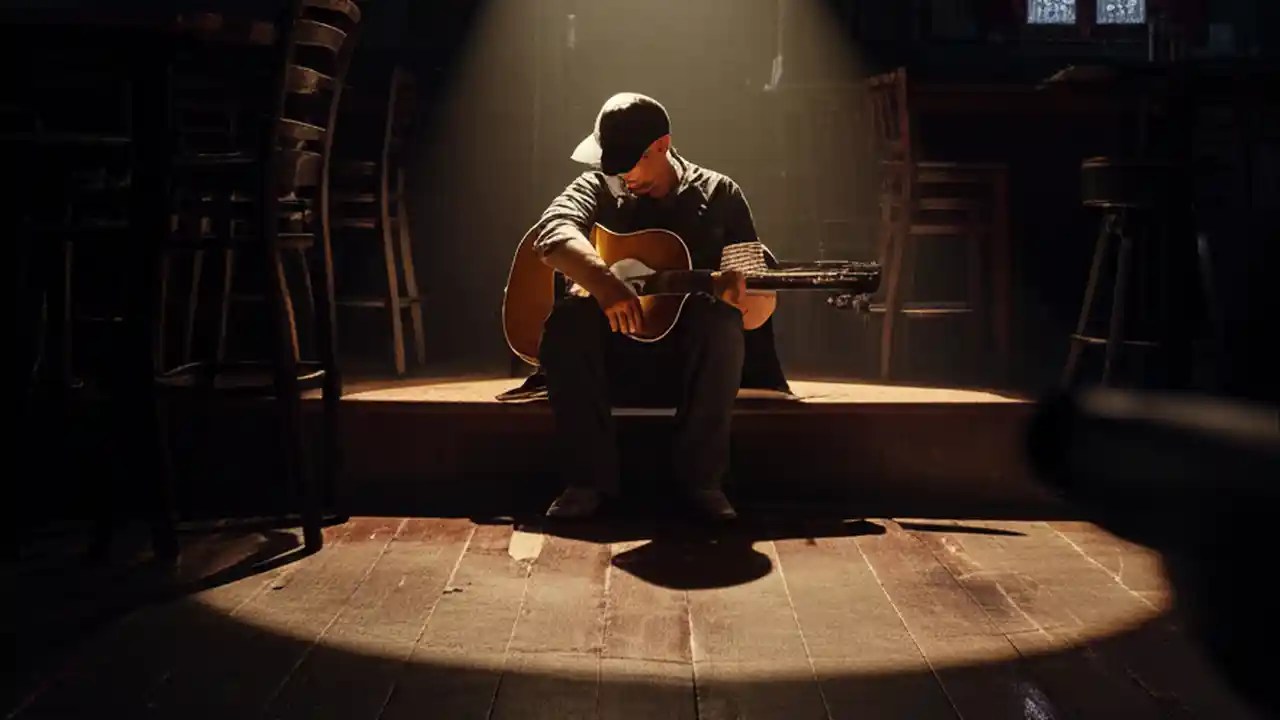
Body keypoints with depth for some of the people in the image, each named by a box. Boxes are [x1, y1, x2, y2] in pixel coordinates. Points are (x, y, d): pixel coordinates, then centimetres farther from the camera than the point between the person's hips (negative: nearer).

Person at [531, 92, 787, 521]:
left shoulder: (718, 194, 5)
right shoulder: (598, 188, 4)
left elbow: (764, 300, 3)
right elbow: (551, 232, -21)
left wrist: (741, 293, -23)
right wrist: (605, 284, -40)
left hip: (688, 364, 0)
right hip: (612, 360, 1)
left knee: (721, 322, -32)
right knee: (568, 316, -30)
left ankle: (702, 479, -20)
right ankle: (589, 479, -22)